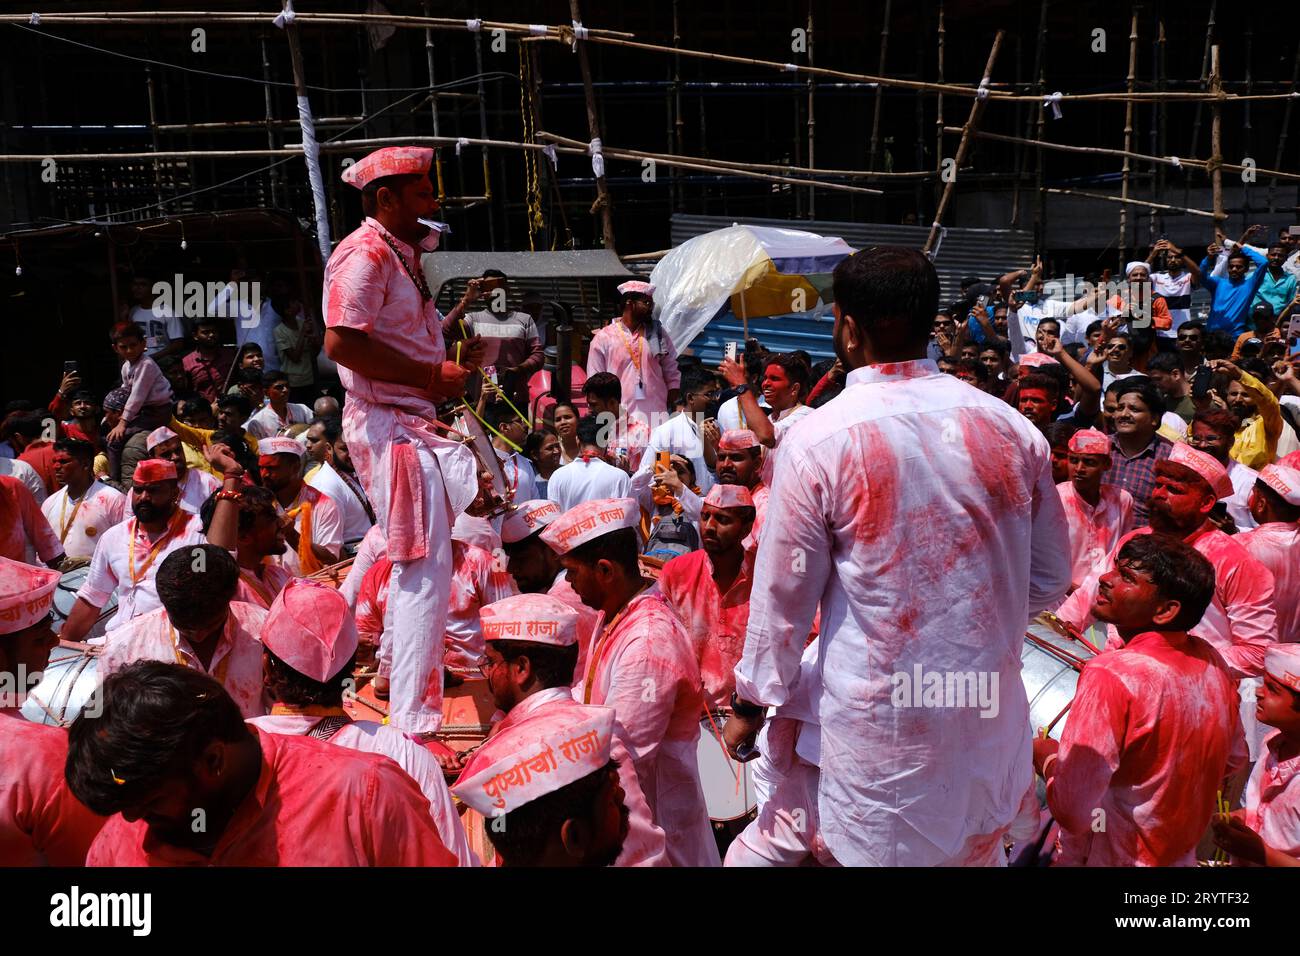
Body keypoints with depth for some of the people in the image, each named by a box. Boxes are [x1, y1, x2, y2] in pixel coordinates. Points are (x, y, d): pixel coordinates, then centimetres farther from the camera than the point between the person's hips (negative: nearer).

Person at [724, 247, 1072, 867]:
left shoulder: (818, 442, -17)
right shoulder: (1010, 427, -4)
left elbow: (784, 592, -9)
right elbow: (1050, 581, 5)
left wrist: (751, 701, 5)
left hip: (882, 724, -4)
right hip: (992, 710, 5)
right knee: (977, 849, 24)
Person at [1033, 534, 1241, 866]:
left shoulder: (1111, 675, -28)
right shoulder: (1211, 661, -6)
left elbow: (1072, 811, -29)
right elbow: (1232, 761, 12)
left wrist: (1047, 758, -10)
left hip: (1112, 858, -7)